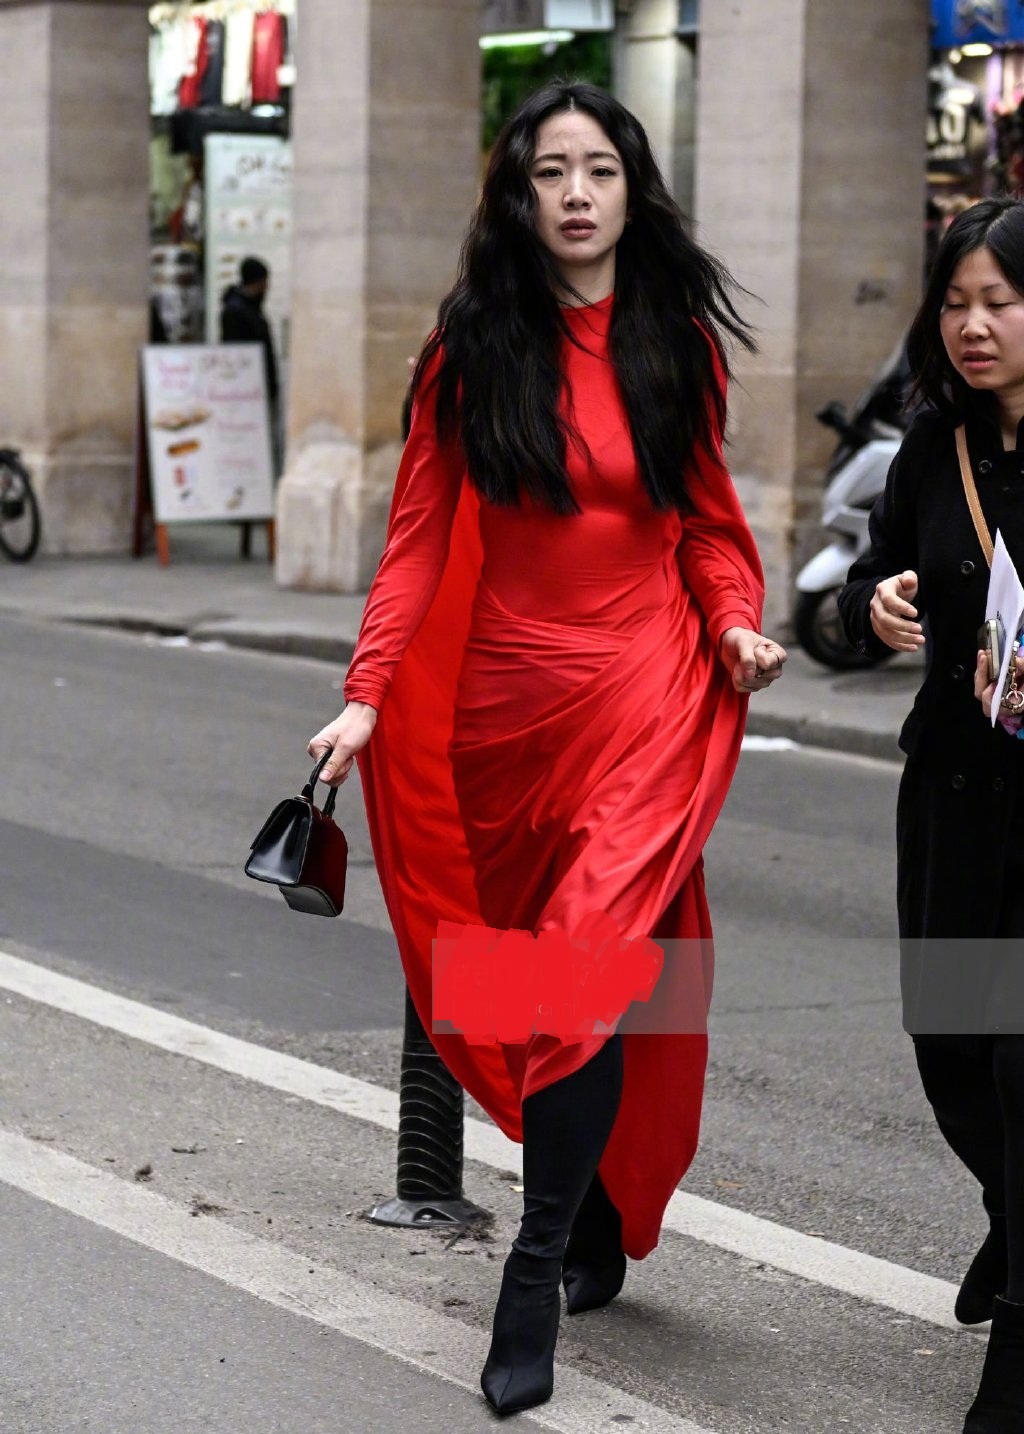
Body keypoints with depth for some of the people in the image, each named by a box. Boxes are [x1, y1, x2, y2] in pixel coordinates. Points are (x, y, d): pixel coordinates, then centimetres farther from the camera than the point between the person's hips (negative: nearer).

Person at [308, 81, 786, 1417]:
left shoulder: (679, 343, 3)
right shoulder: (472, 346, 0)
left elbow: (711, 525, 11)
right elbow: (419, 538, -1)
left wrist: (739, 626, -8)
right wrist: (367, 694, -11)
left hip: (643, 700, -1)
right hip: (500, 703, 1)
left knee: (587, 972, -13)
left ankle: (537, 1274, -6)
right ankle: (598, 1228, 29)